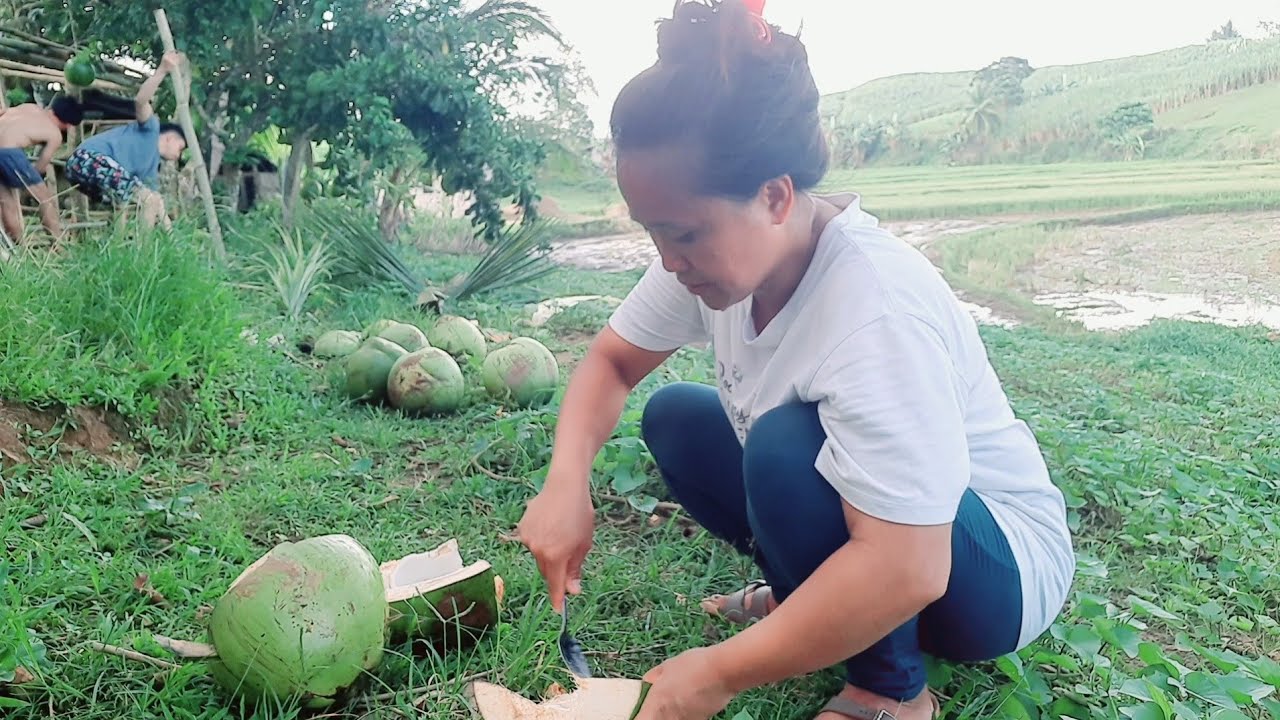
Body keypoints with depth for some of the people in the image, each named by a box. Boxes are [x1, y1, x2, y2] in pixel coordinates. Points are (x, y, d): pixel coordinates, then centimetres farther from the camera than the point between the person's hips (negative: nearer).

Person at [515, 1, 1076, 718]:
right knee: (672, 417, 2)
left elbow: (903, 571, -38)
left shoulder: (874, 306, -35)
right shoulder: (721, 247, -13)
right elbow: (612, 360, 0)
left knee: (788, 442, -32)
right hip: (851, 521, 7)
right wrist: (567, 484, -18)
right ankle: (806, 592, 9)